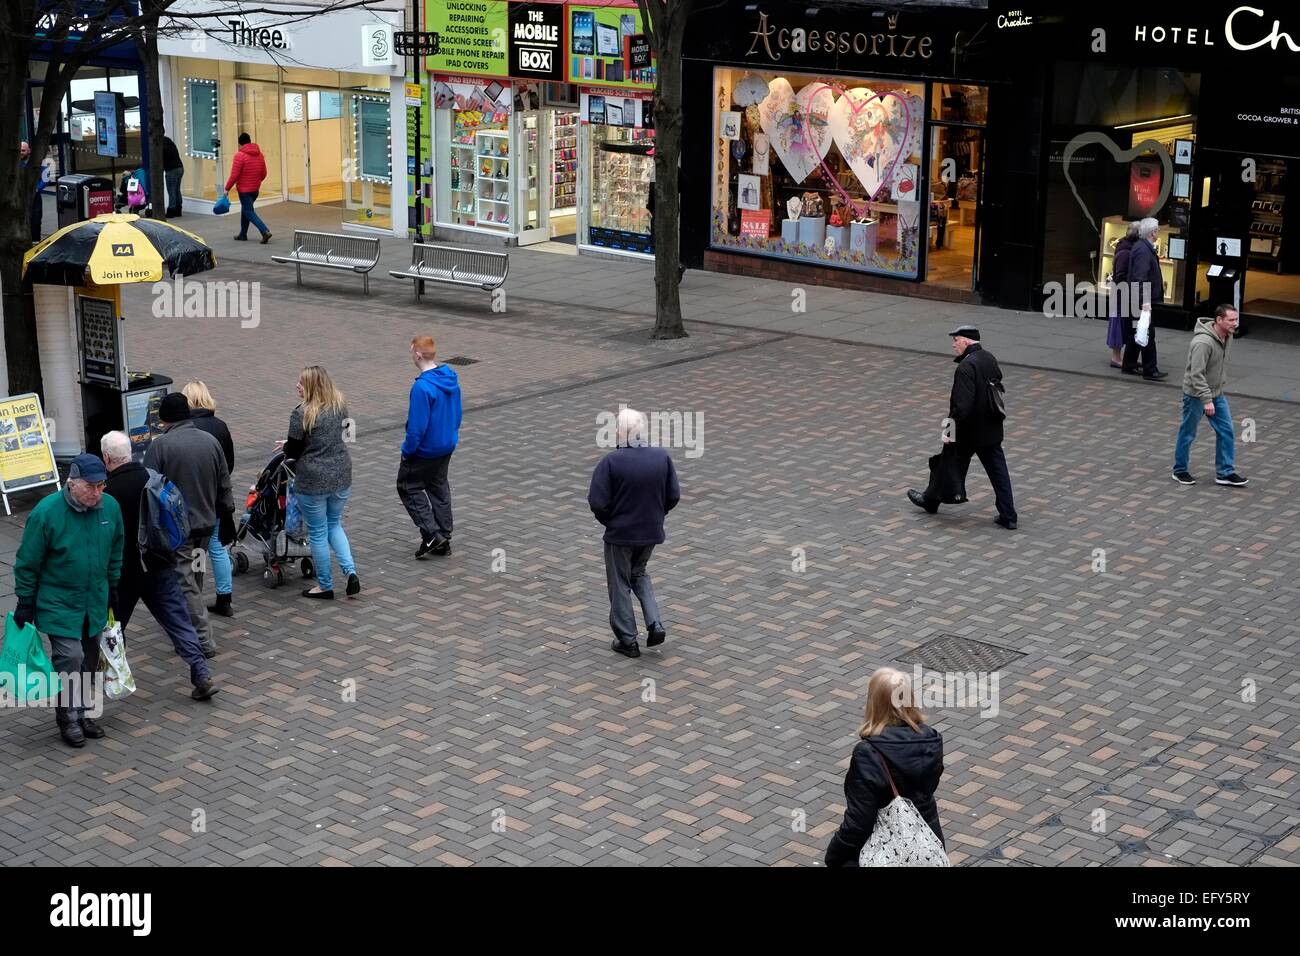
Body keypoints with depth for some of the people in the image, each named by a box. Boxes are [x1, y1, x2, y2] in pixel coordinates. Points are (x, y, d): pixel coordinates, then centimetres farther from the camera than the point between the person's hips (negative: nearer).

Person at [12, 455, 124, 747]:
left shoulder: (110, 507, -4)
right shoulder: (46, 512, -18)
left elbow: (116, 551, 14)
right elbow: (28, 562, -9)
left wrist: (113, 587, 18)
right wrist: (25, 602, -6)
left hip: (95, 602, 5)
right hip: (58, 604, -5)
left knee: (90, 659, 12)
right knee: (69, 658, -10)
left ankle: (82, 712, 27)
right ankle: (69, 719, 5)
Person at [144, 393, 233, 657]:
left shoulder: (160, 445, -14)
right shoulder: (210, 441, 3)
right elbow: (224, 484, 10)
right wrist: (224, 509, 24)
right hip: (206, 522, 6)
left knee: (185, 581, -3)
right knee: (195, 577, 20)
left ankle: (203, 640, -6)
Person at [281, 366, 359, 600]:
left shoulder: (302, 413, -18)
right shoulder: (340, 405, 1)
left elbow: (293, 451, -13)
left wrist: (286, 447, 10)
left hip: (313, 481, -6)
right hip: (341, 476, 6)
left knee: (317, 533, 10)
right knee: (334, 524, 24)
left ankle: (325, 586, 21)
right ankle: (351, 572, 8)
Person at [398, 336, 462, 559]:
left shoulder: (422, 387, -28)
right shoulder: (451, 378, -1)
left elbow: (417, 425, -25)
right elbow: (457, 413, 9)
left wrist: (407, 450, -12)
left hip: (425, 449, -8)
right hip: (448, 446, 8)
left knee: (408, 486, 10)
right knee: (439, 488, 19)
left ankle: (431, 534, 2)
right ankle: (444, 540, 23)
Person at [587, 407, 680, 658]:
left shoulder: (611, 462, -21)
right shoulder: (662, 458, -8)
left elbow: (598, 502, -19)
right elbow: (673, 496, -2)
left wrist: (608, 521, 1)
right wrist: (655, 514, 13)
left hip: (620, 534, -4)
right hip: (652, 533, 4)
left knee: (620, 585, 13)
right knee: (639, 574, 27)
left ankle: (627, 640, 19)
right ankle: (655, 624, 14)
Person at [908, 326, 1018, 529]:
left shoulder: (966, 367, -24)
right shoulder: (990, 359, 3)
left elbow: (962, 405, -29)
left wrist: (951, 428, -22)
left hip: (969, 431, -7)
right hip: (992, 430, 7)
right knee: (998, 471, 8)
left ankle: (931, 500, 34)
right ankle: (1008, 516, 8)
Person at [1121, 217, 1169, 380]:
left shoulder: (1143, 247, 13)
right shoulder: (1143, 250, -18)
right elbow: (1140, 277, -25)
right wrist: (1145, 301, -28)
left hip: (1138, 300, 10)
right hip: (1143, 299, -10)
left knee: (1135, 334, 15)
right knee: (1147, 335, -6)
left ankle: (1128, 366, 22)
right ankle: (1150, 370, -2)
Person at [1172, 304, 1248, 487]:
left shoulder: (1227, 337, 0)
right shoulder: (1203, 342, -28)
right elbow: (1196, 374, -29)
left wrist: (1221, 386, 18)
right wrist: (1206, 400, -29)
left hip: (1217, 394, 8)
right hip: (1196, 395, -8)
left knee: (1226, 432, 5)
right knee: (1188, 434, 7)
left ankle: (1225, 473, 14)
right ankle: (1180, 471, 23)